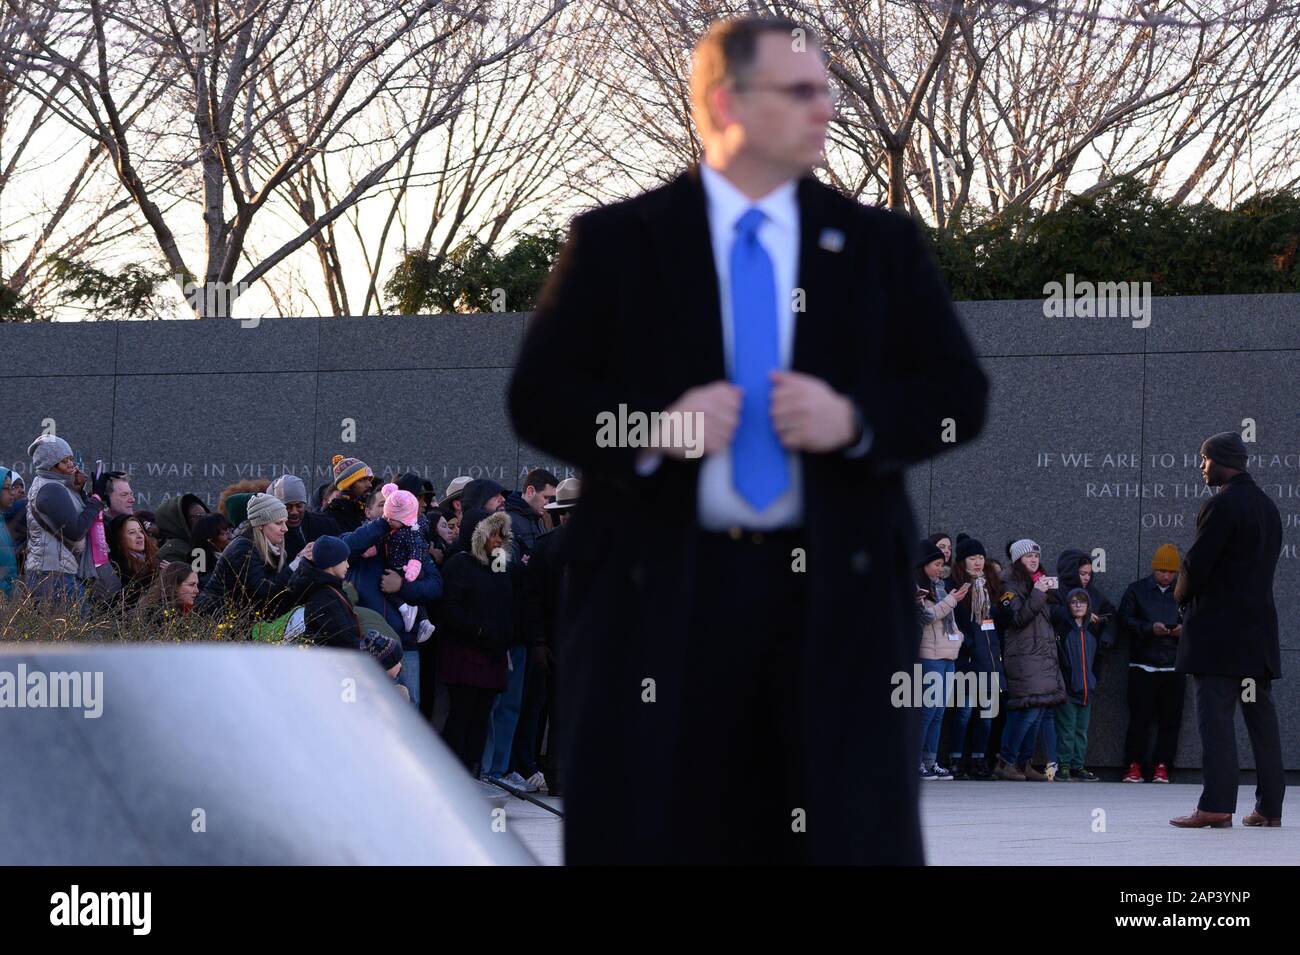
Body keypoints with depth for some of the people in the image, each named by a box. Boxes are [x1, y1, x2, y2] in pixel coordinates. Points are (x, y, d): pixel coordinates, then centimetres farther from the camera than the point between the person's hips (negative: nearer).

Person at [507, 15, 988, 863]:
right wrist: (655, 429, -16)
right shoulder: (615, 244, 7)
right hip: (660, 596, -1)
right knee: (652, 839, -1)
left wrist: (855, 421, -11)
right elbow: (538, 397, 2)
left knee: (852, 838, -1)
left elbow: (960, 395, 8)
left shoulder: (882, 244, 12)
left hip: (839, 596, 2)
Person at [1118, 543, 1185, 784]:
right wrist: (1150, 628, -15)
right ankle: (1134, 765, 3)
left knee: (1170, 719, -1)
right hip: (1142, 666, -2)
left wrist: (1184, 629, -7)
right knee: (1139, 717, -3)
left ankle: (1162, 766, 5)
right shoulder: (1137, 590, 6)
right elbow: (1123, 619, -1)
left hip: (1174, 667, 2)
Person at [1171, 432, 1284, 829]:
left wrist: (1182, 596, 6)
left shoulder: (1221, 505, -12)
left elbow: (1196, 563, -14)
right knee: (1262, 718, 8)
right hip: (1260, 628, 8)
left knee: (1216, 718, -8)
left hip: (1218, 629, -8)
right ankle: (1270, 806, 9)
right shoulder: (1268, 507, 14)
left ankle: (1216, 806, -13)